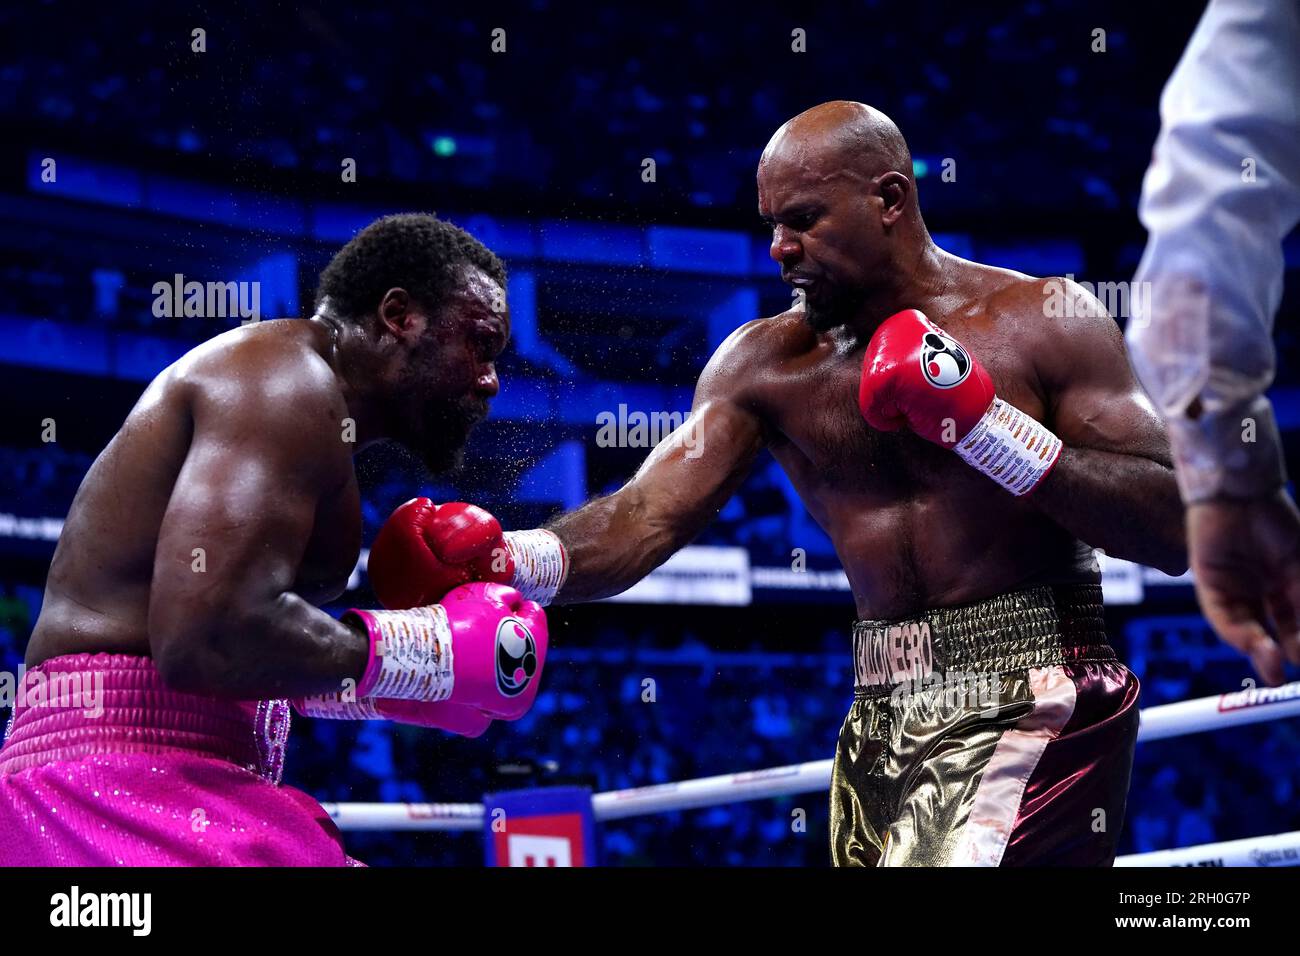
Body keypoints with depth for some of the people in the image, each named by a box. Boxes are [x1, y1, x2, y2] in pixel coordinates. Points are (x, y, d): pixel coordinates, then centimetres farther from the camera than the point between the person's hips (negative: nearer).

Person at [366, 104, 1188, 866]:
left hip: (1033, 707, -5)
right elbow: (647, 519, -2)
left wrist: (980, 422, -16)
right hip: (883, 727, 6)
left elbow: (1175, 532, -9)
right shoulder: (766, 365, 8)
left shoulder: (1044, 323, -4)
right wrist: (504, 559, -22)